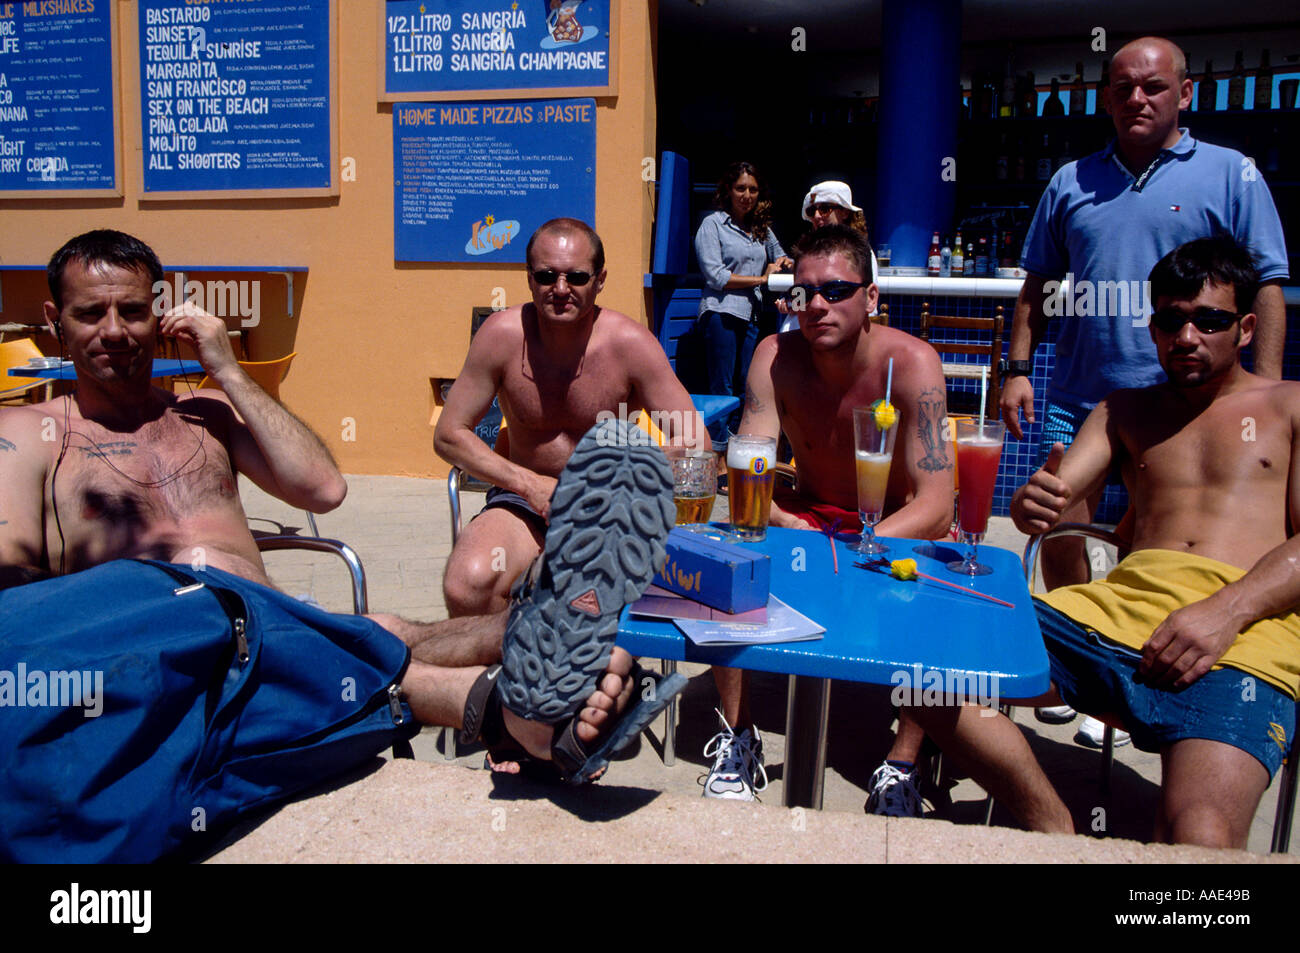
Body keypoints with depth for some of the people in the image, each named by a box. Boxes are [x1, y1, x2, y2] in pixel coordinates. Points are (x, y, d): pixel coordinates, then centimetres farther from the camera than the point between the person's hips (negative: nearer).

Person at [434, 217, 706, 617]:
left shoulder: (630, 343, -11)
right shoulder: (502, 334, -8)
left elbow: (694, 444, -8)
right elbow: (449, 435, -1)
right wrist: (529, 483, -12)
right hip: (524, 499, 2)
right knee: (466, 586, -28)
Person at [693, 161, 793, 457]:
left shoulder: (761, 228, 17)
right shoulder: (712, 224, -1)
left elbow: (780, 258, 32)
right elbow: (715, 276, -10)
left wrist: (786, 264, 7)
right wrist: (761, 278, -7)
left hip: (751, 315, 6)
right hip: (721, 312, -6)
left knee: (743, 388, 6)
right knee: (722, 388, -5)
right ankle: (716, 459, -1)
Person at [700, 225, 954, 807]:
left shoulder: (910, 363, -22)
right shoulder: (776, 356, -14)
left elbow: (936, 504, -28)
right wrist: (799, 536, -38)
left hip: (900, 527, -2)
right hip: (808, 515, 3)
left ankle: (902, 764, -14)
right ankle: (738, 736, -7)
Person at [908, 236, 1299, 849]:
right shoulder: (1124, 411, 27)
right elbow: (1058, 497, 15)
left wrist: (1225, 612, -15)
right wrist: (1032, 503, -12)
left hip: (1246, 629, -4)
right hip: (1118, 605, 4)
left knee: (1200, 839, -33)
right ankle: (1054, 831, -10)